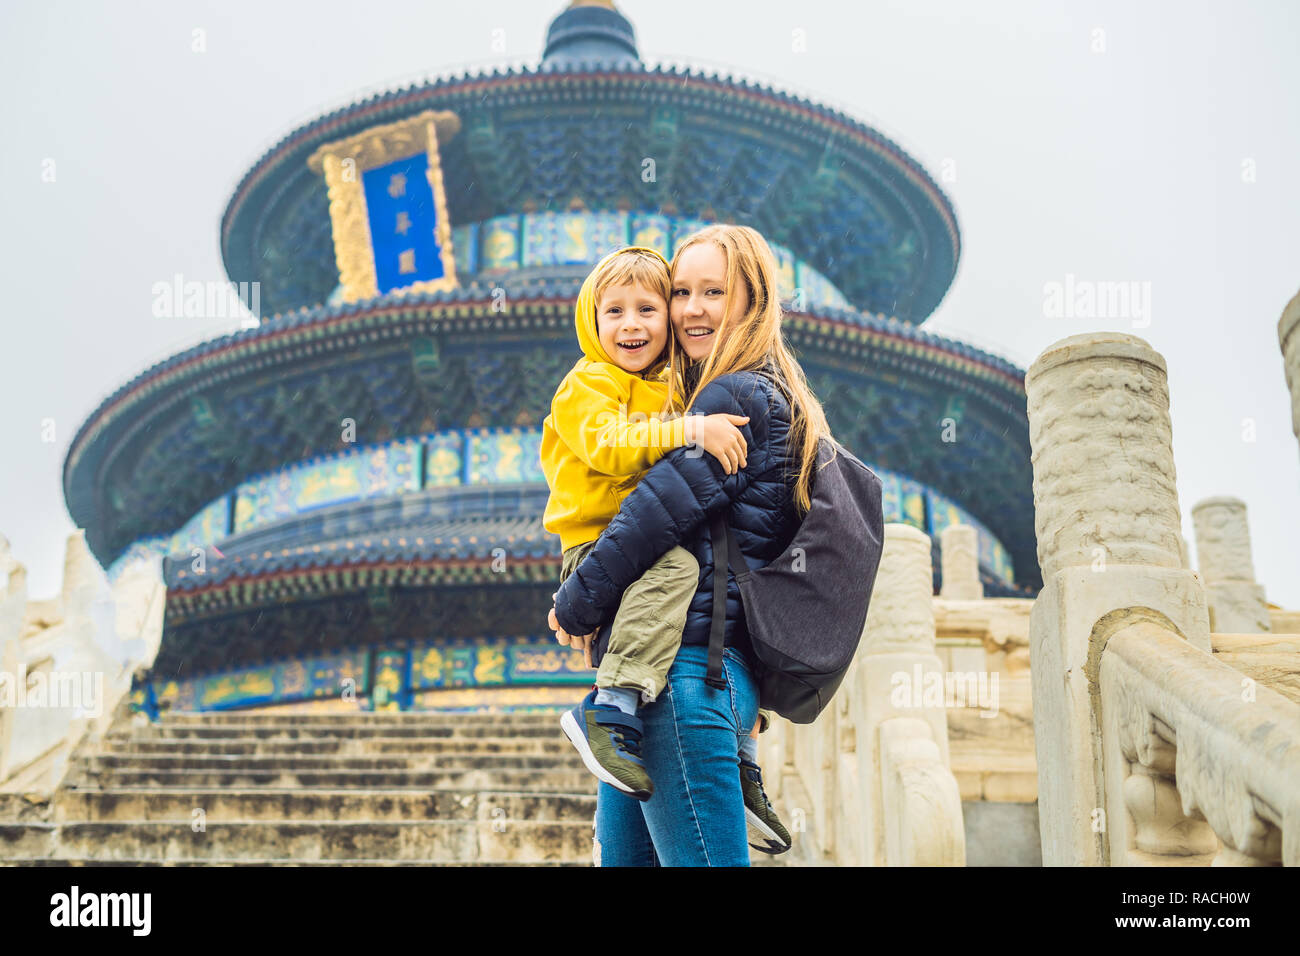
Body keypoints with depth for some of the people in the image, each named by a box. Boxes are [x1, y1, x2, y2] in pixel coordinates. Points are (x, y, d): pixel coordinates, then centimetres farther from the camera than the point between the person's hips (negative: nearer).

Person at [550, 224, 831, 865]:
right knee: (621, 854, 14)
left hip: (686, 662, -10)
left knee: (702, 858, -8)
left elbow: (664, 507, -13)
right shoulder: (774, 402, 23)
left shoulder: (738, 395, -7)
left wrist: (576, 603, -1)